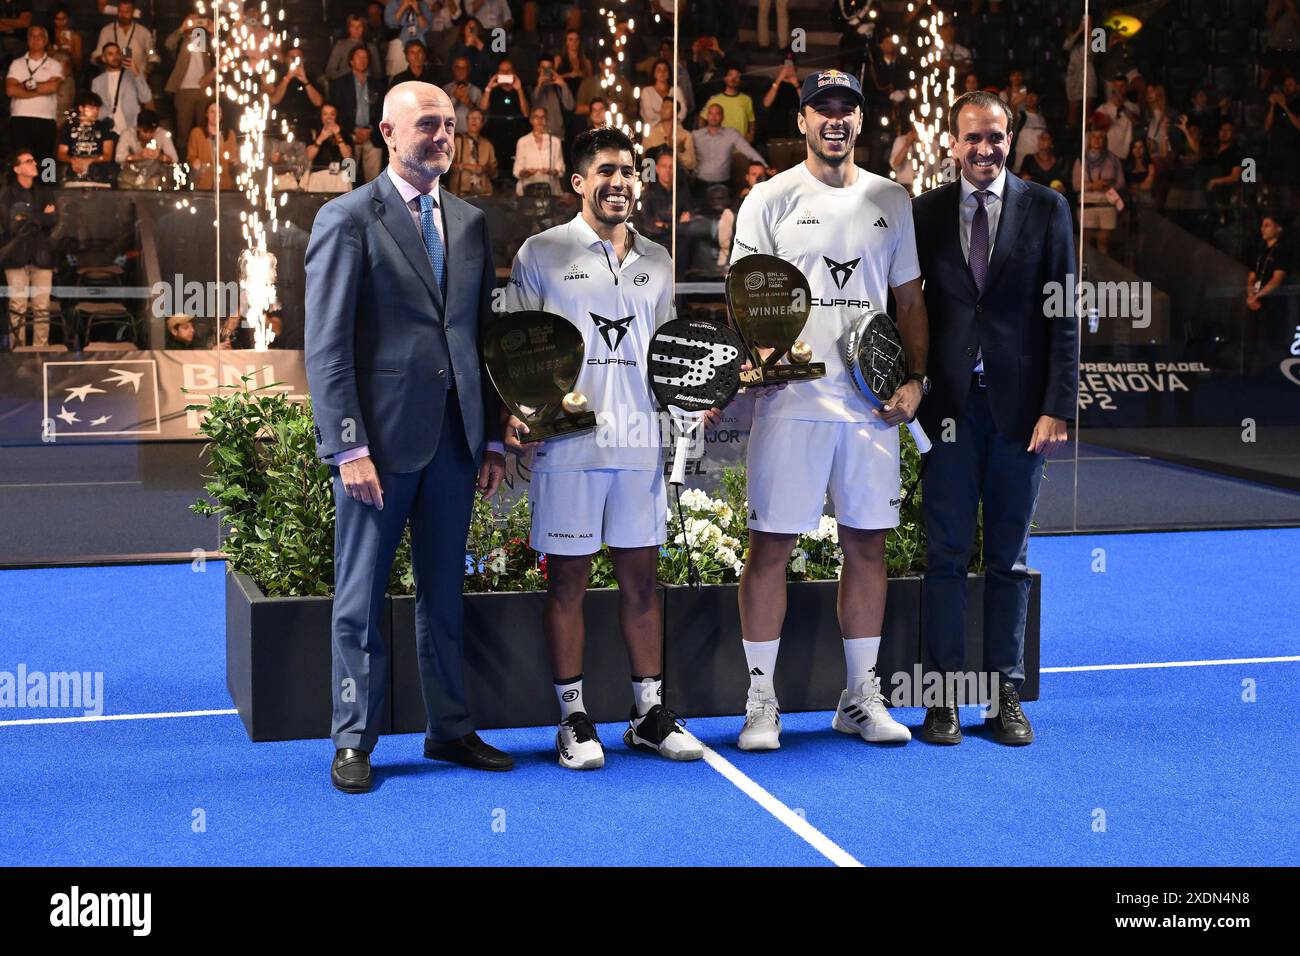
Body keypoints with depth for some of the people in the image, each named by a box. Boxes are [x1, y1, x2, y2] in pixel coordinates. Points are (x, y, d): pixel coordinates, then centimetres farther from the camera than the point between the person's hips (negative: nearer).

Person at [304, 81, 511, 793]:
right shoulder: (348, 219, -4)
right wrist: (349, 447, -15)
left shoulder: (470, 222, 13)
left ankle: (450, 730, 23)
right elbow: (326, 346, -9)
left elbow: (483, 334, 14)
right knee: (360, 600, 4)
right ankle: (353, 742, 14)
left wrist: (493, 438, 9)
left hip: (454, 439, 5)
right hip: (380, 439, -5)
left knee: (444, 594, 13)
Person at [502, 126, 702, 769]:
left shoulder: (656, 261, 14)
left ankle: (649, 714, 16)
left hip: (640, 439, 4)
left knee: (641, 577, 8)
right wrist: (513, 413, -15)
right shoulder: (542, 253, 1)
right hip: (567, 441, -4)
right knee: (568, 579, 1)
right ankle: (573, 719, 10)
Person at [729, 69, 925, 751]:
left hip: (872, 406, 3)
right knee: (771, 546, -2)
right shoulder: (770, 199, 3)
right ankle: (761, 700, 8)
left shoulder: (891, 200, 13)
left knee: (867, 546, 7)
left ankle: (861, 697, 18)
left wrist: (915, 379, 4)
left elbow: (908, 299, 16)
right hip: (790, 405, -3)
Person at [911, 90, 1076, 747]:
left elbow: (1062, 315, 0)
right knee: (945, 556, 3)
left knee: (1009, 558, 7)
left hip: (1019, 408, 0)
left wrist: (1057, 408, -7)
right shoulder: (925, 212, 6)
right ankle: (945, 696, 11)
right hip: (949, 405, 1)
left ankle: (1007, 695, 15)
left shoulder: (1046, 209, 4)